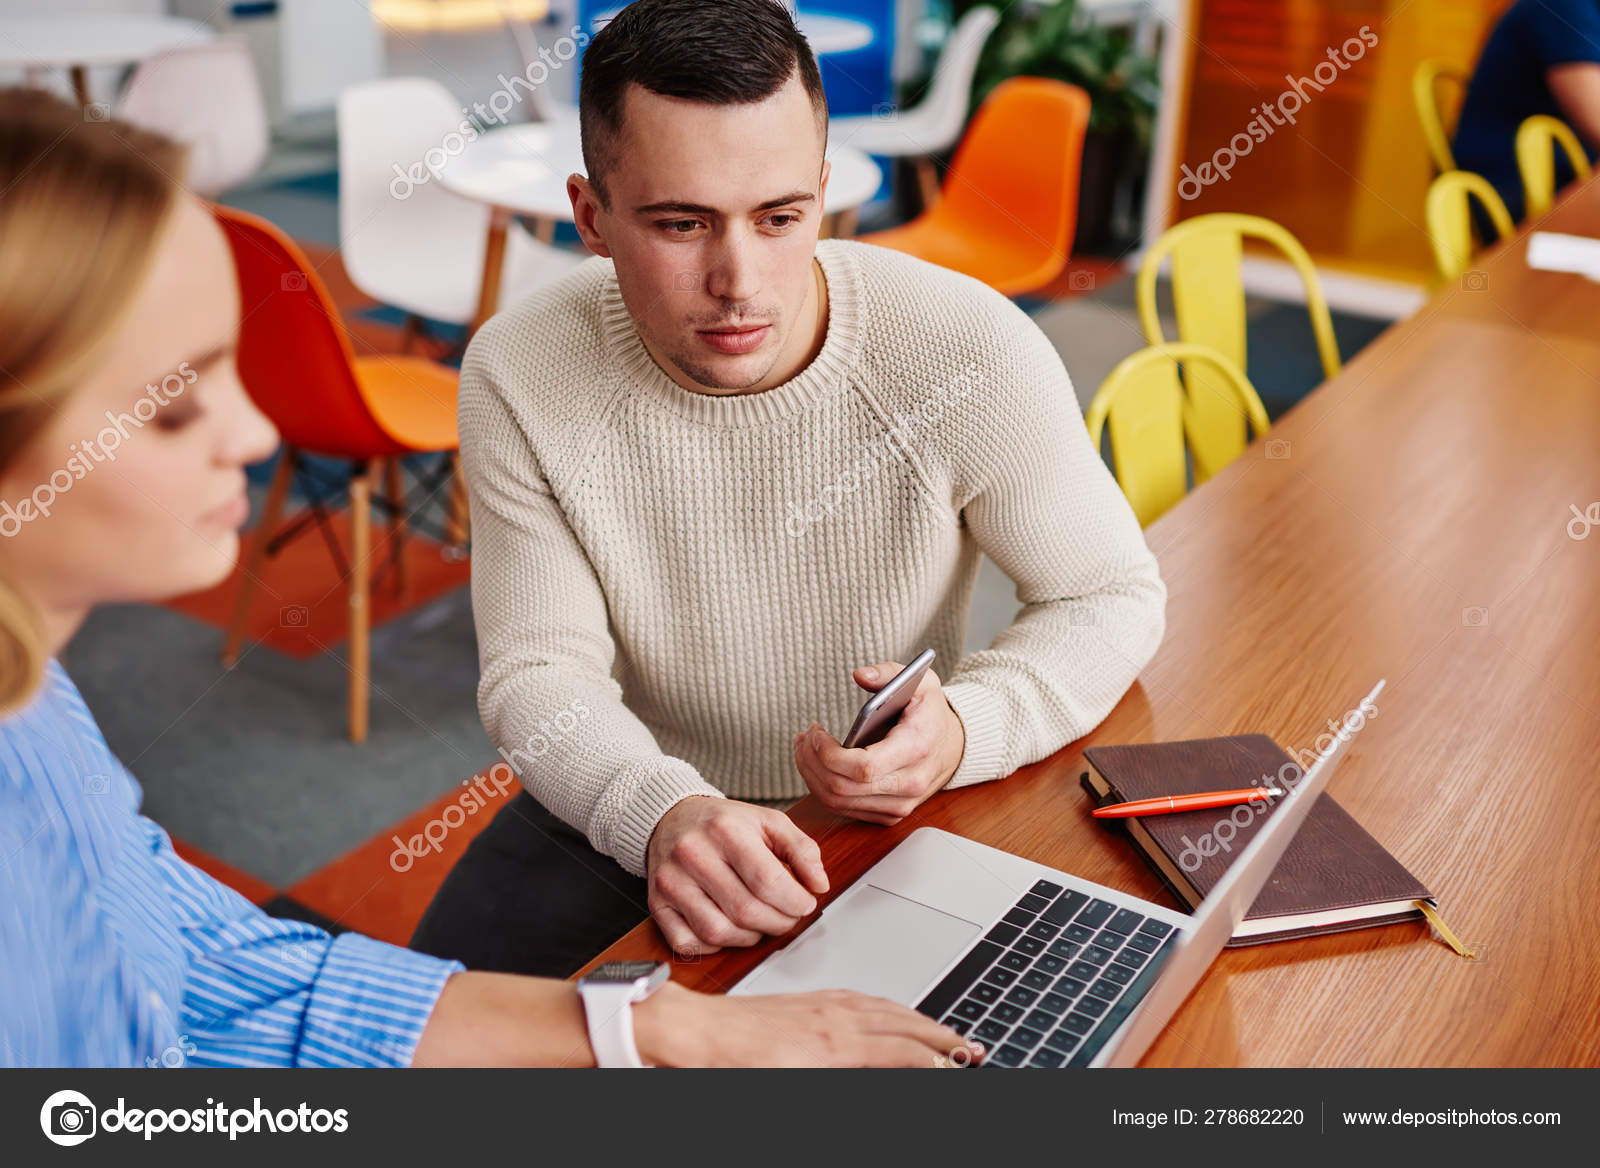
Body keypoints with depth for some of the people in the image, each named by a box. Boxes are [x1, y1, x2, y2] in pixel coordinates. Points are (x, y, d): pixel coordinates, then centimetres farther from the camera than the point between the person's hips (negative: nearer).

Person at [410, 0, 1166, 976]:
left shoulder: (971, 351, -22)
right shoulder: (519, 378, -17)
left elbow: (1115, 595, -10)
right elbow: (539, 672, -14)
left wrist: (965, 731, -31)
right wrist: (664, 813, -36)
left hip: (893, 818, 0)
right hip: (628, 811, 1)